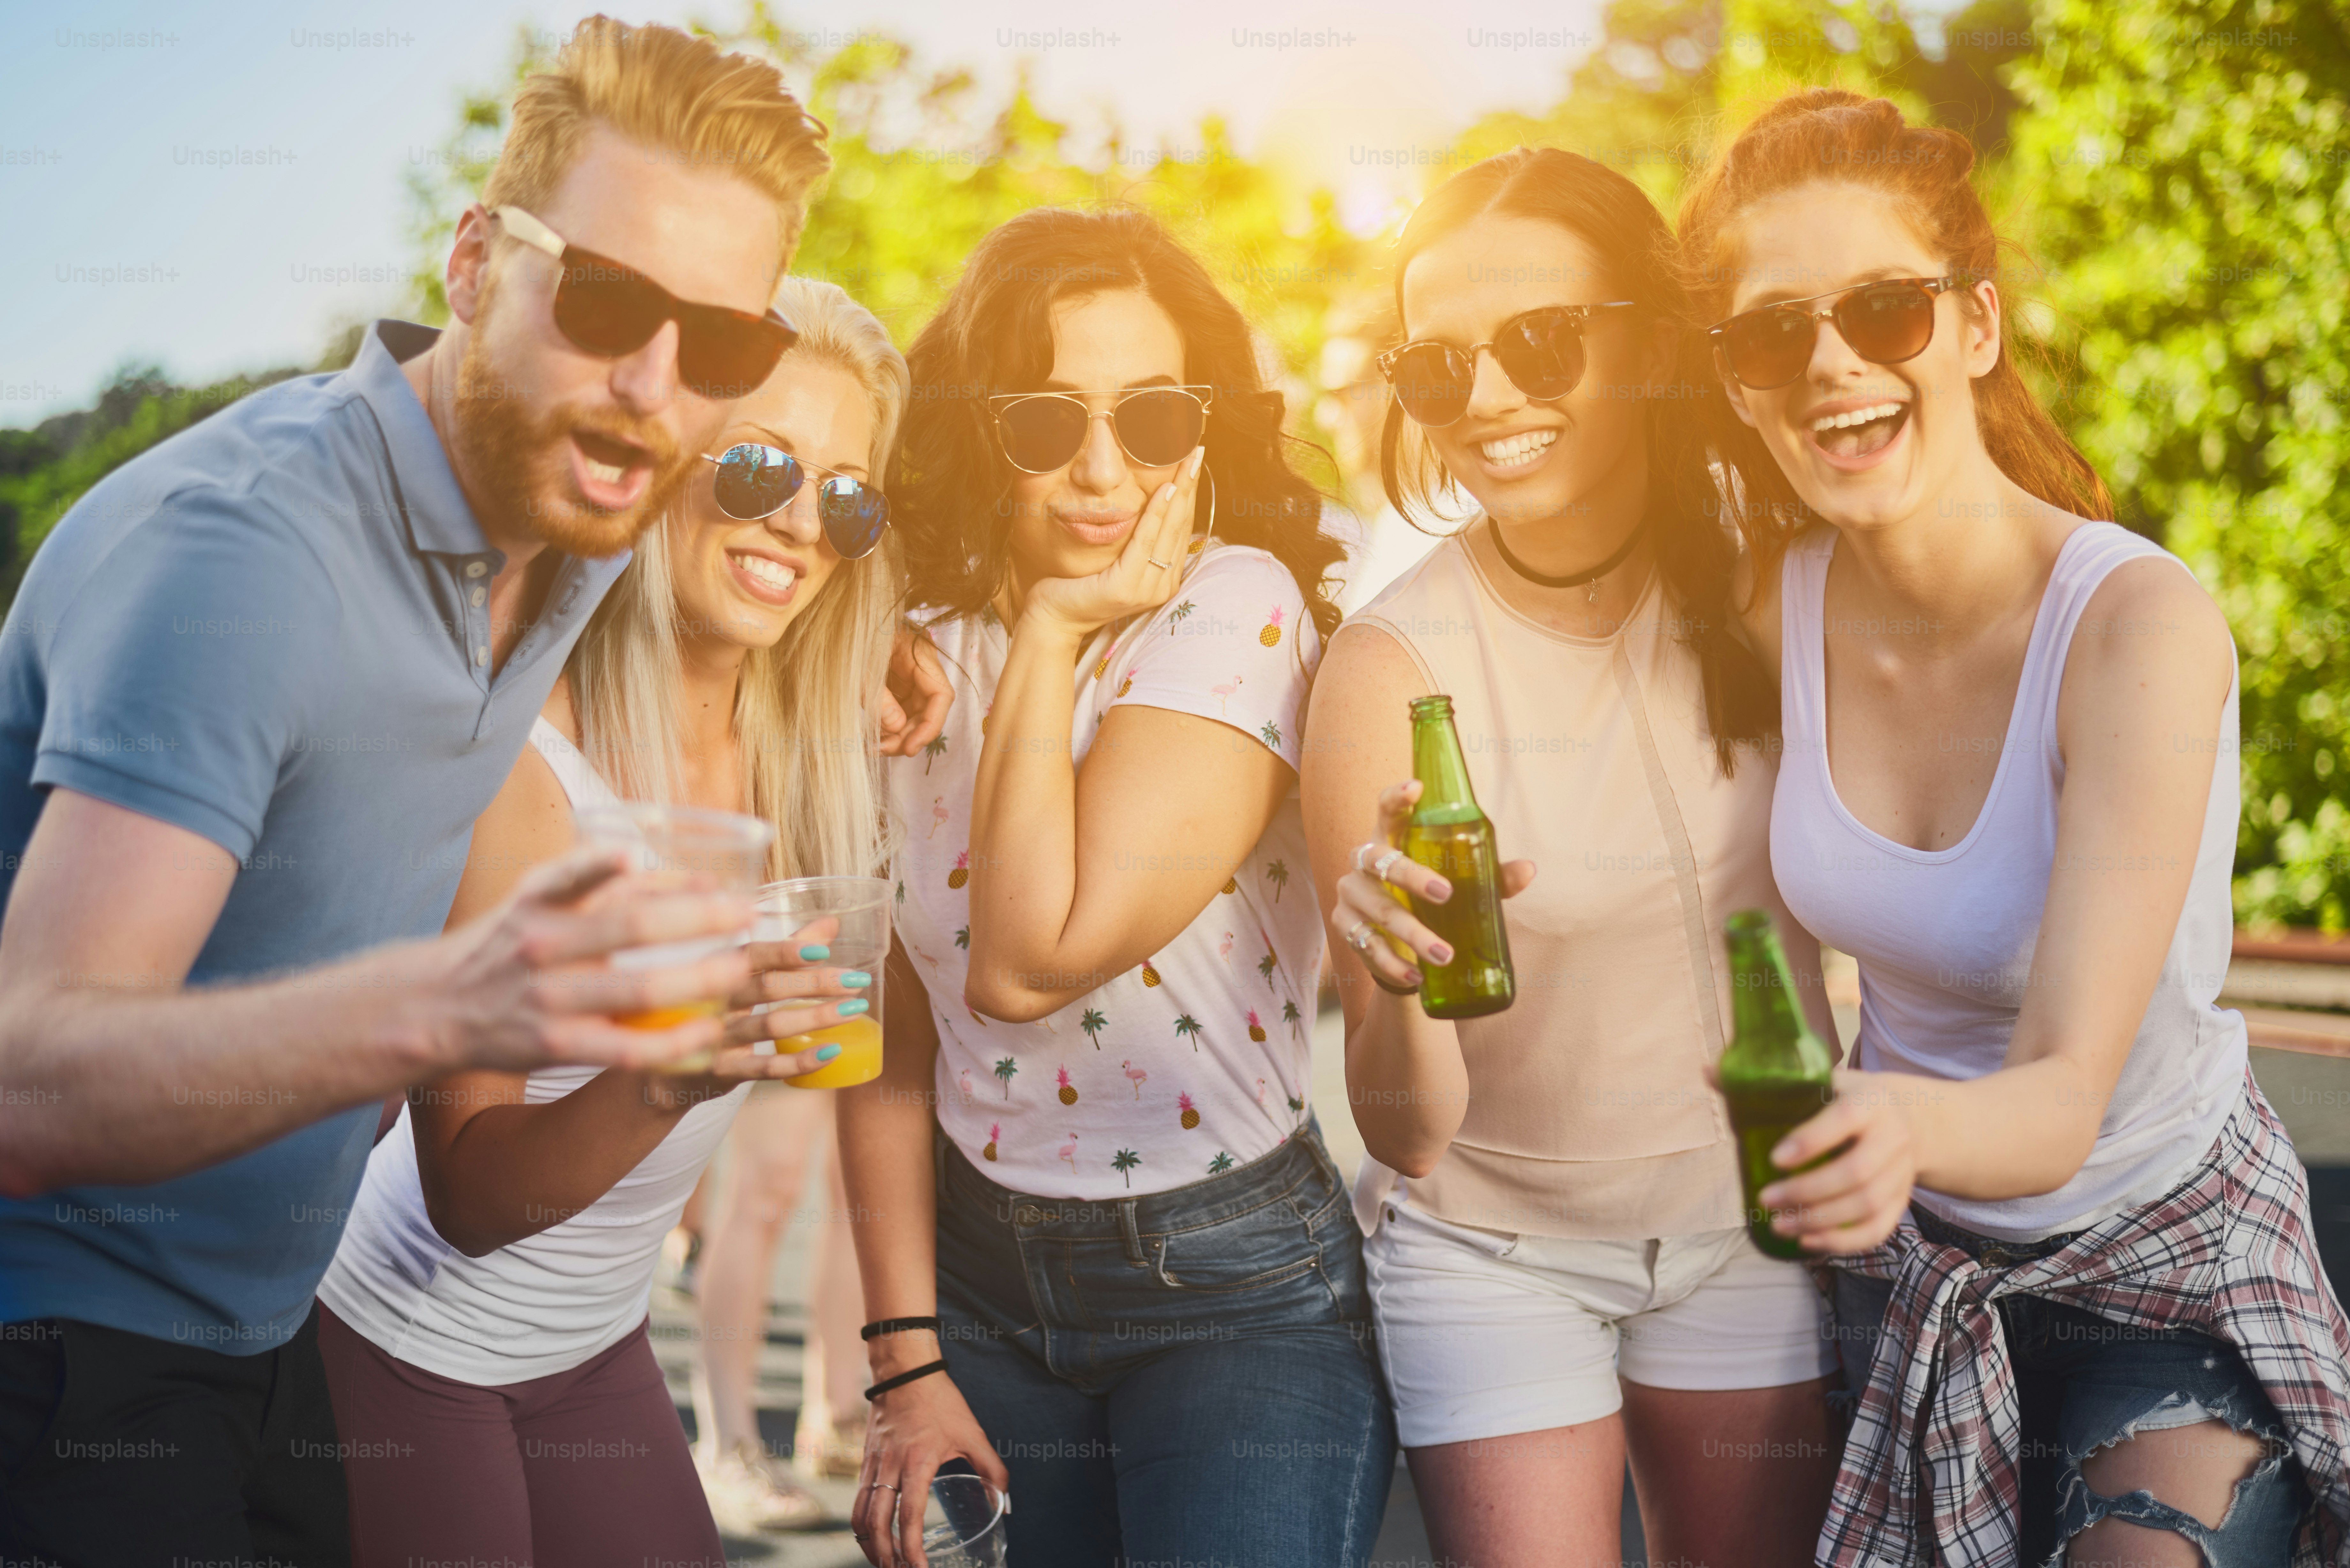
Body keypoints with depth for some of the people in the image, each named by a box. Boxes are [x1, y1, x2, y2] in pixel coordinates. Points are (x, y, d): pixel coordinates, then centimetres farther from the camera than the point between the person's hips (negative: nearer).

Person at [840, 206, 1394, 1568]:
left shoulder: (1237, 609, -16)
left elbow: (1028, 966, -26)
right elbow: (891, 1042, 3)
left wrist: (1056, 624, -20)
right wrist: (908, 1362, 1)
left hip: (1237, 1298, -4)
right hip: (978, 1275, 5)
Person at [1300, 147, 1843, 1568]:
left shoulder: (1766, 583, -12)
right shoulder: (1392, 664, -22)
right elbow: (1404, 1135, -21)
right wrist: (1401, 984, -41)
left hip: (1754, 1220, 3)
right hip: (1490, 1247, -3)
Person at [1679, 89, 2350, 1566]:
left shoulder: (2141, 625, -27)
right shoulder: (1783, 604, -13)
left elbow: (2068, 1097, -34)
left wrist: (1916, 1127, -54)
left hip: (2169, 1256, -4)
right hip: (1913, 1254, 4)